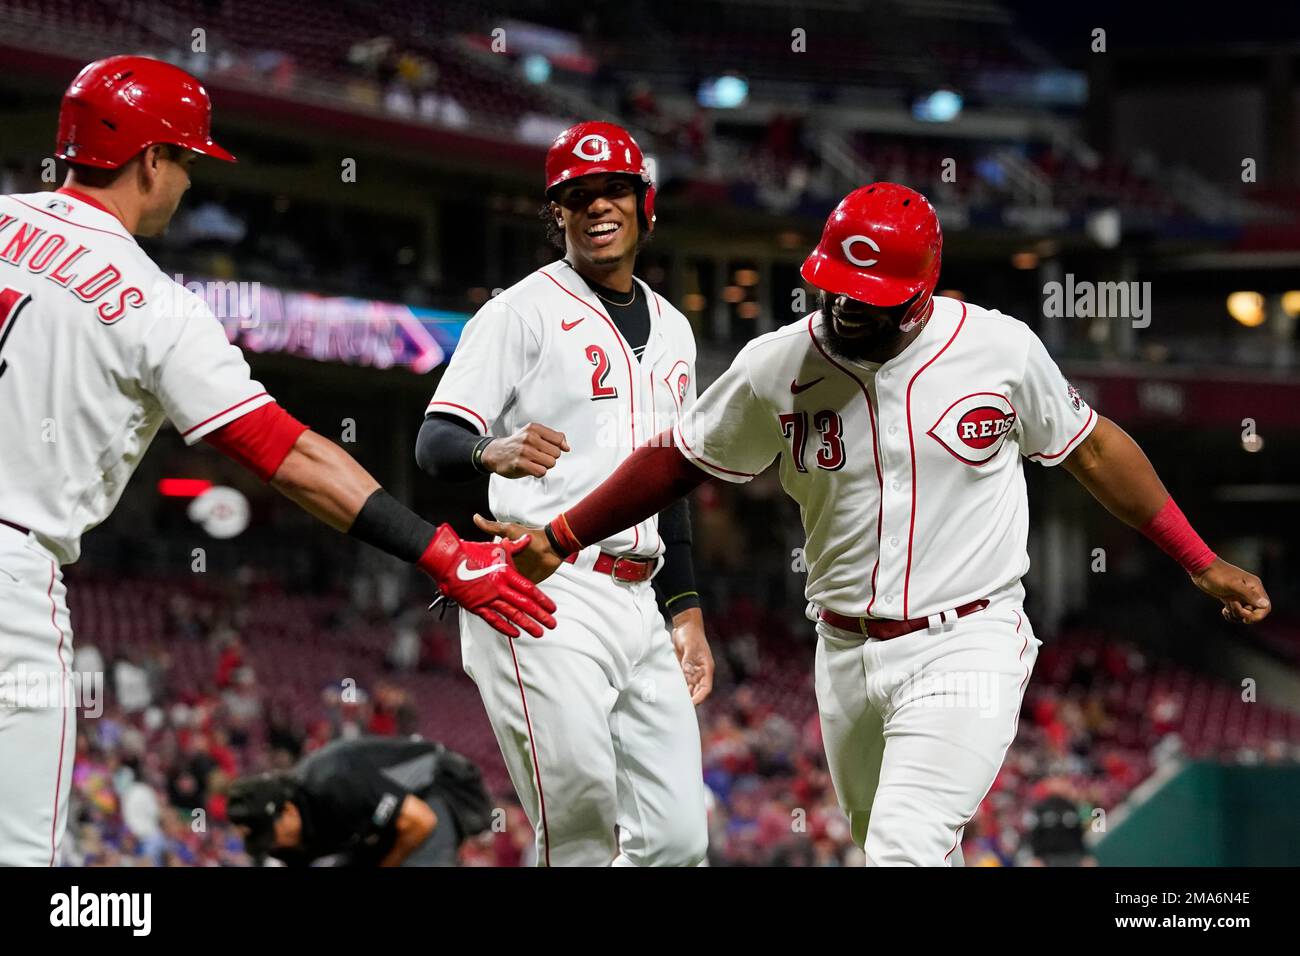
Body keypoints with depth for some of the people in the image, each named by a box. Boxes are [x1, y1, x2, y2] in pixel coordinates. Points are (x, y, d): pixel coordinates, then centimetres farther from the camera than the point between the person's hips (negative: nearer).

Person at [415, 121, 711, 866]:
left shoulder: (672, 331, 20)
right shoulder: (525, 310, -3)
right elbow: (436, 442, -14)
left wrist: (687, 611, 19)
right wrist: (494, 452, -36)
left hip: (636, 605, 7)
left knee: (676, 840, 2)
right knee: (580, 835, -14)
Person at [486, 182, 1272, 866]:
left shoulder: (1001, 348, -6)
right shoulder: (778, 367, -2)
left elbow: (1092, 449, 8)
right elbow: (679, 461, 11)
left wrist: (1204, 564, 12)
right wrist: (558, 540, 7)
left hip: (965, 649, -4)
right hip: (848, 658, 4)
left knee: (906, 849, -21)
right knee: (904, 851, 12)